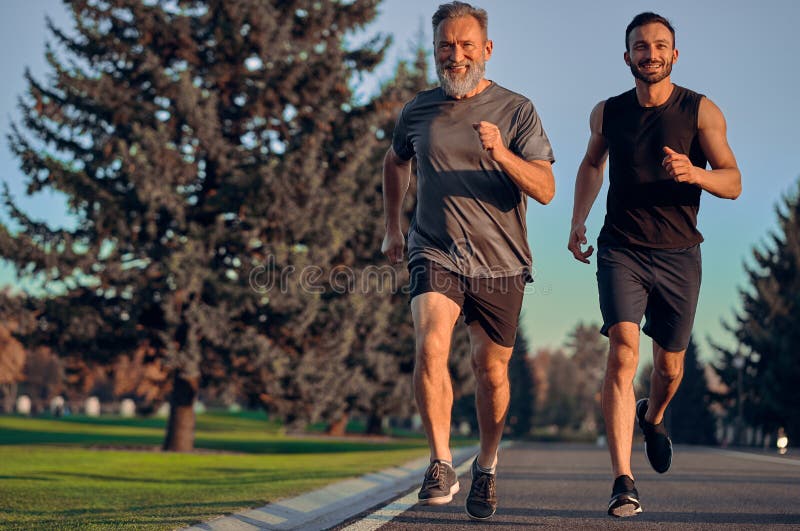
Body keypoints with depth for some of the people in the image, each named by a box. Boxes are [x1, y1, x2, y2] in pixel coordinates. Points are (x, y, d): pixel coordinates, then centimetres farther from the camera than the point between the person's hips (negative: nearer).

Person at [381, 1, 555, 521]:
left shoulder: (517, 111, -2)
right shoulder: (418, 111, 5)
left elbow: (545, 190, -9)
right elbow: (395, 161, 27)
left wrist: (502, 155, -26)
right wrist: (392, 227, 26)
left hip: (500, 263, 0)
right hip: (435, 254, 0)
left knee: (491, 370, 9)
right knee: (430, 347, -23)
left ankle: (487, 466, 31)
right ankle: (441, 465, -18)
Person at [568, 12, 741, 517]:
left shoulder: (701, 111, -1)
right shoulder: (608, 113, 7)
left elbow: (733, 183, -7)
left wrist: (693, 172, -28)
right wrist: (579, 220, 14)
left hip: (678, 254, 0)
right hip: (622, 250, 0)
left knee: (670, 366, 11)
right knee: (623, 352, -18)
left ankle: (654, 416, 49)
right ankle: (624, 482, -22)